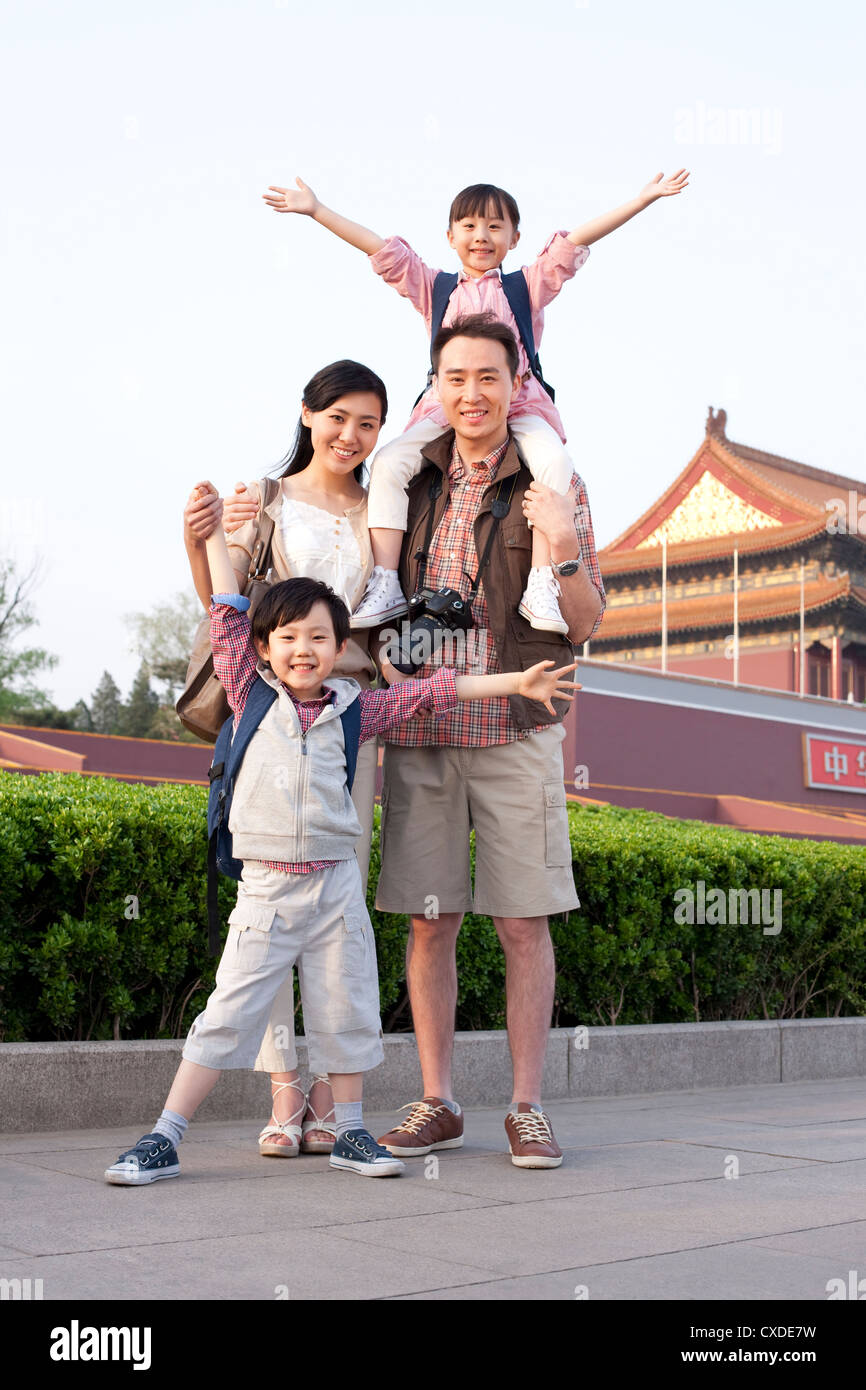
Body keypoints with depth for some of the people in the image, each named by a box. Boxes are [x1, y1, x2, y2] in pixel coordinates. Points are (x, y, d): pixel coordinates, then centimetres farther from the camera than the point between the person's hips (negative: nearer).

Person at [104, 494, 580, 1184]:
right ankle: (163, 1140, 3)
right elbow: (228, 616, 4)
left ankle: (350, 1132, 24)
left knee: (348, 1011, 8)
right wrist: (215, 532, 9)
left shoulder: (353, 708, 6)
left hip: (337, 883, 2)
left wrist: (518, 681, 12)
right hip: (266, 887, -2)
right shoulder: (250, 695, 3)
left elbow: (432, 691, 11)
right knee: (227, 1014, -4)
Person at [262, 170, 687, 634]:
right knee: (389, 462, -21)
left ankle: (541, 585, -30)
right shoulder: (434, 287, 19)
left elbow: (579, 239, 10)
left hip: (519, 407, -1)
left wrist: (644, 198, 8)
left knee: (554, 463, -30)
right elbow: (378, 247, 15)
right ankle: (384, 585, -19)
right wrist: (316, 210, 11)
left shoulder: (528, 285, 16)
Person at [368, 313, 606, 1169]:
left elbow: (584, 624, 0)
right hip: (419, 733, 2)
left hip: (516, 732, -2)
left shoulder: (556, 488, 2)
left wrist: (565, 546, -17)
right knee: (428, 922, 4)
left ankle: (527, 1109, 10)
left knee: (523, 922, 0)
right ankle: (435, 1105, 14)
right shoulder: (409, 480, 9)